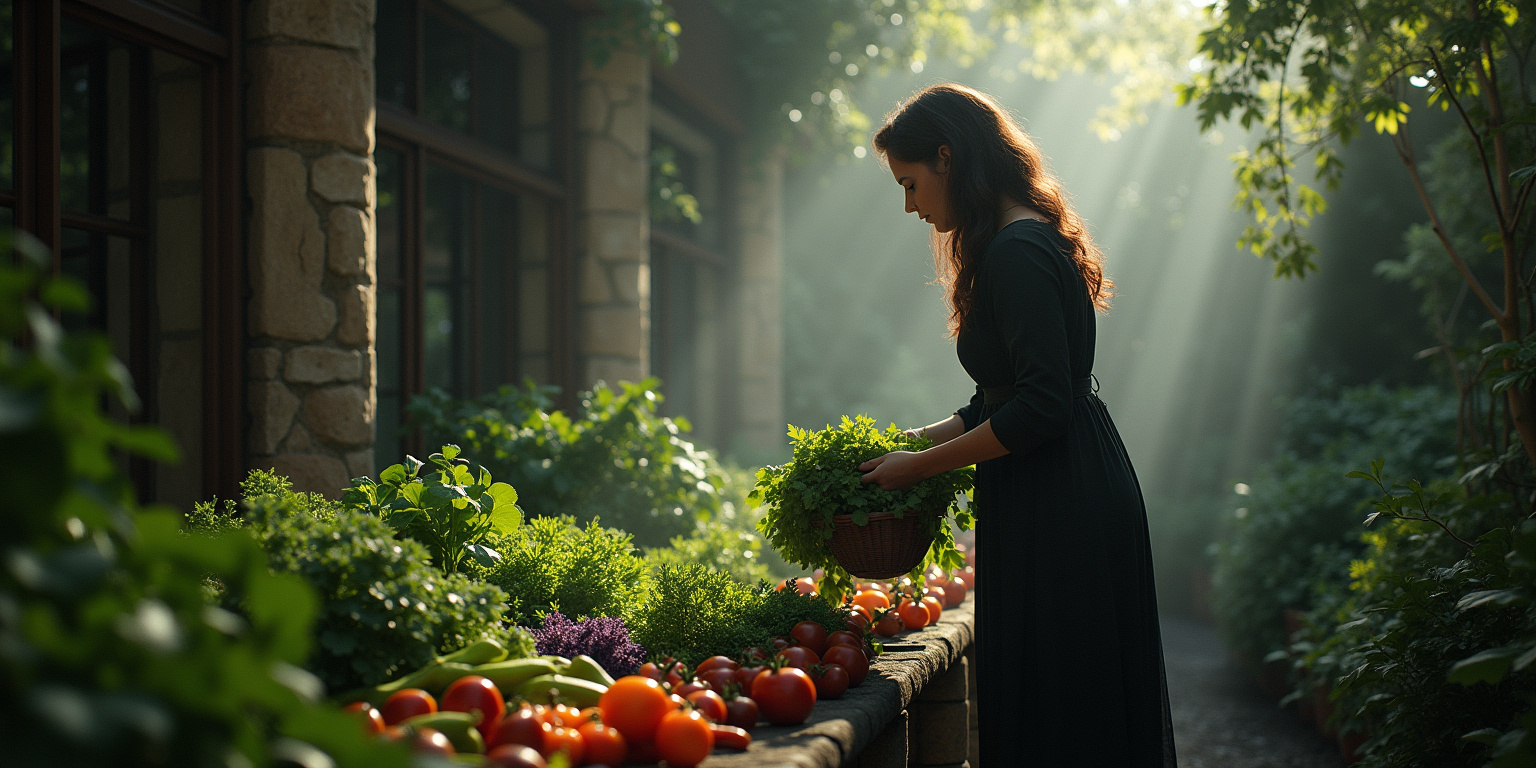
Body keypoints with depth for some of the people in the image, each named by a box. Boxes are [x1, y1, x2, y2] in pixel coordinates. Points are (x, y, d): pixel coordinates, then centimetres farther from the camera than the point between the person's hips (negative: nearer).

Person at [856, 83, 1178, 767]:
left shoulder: (1017, 254, -16)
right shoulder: (1030, 242, 16)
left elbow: (1043, 408, -22)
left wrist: (920, 465, -14)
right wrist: (908, 443, 14)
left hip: (1060, 514, -10)